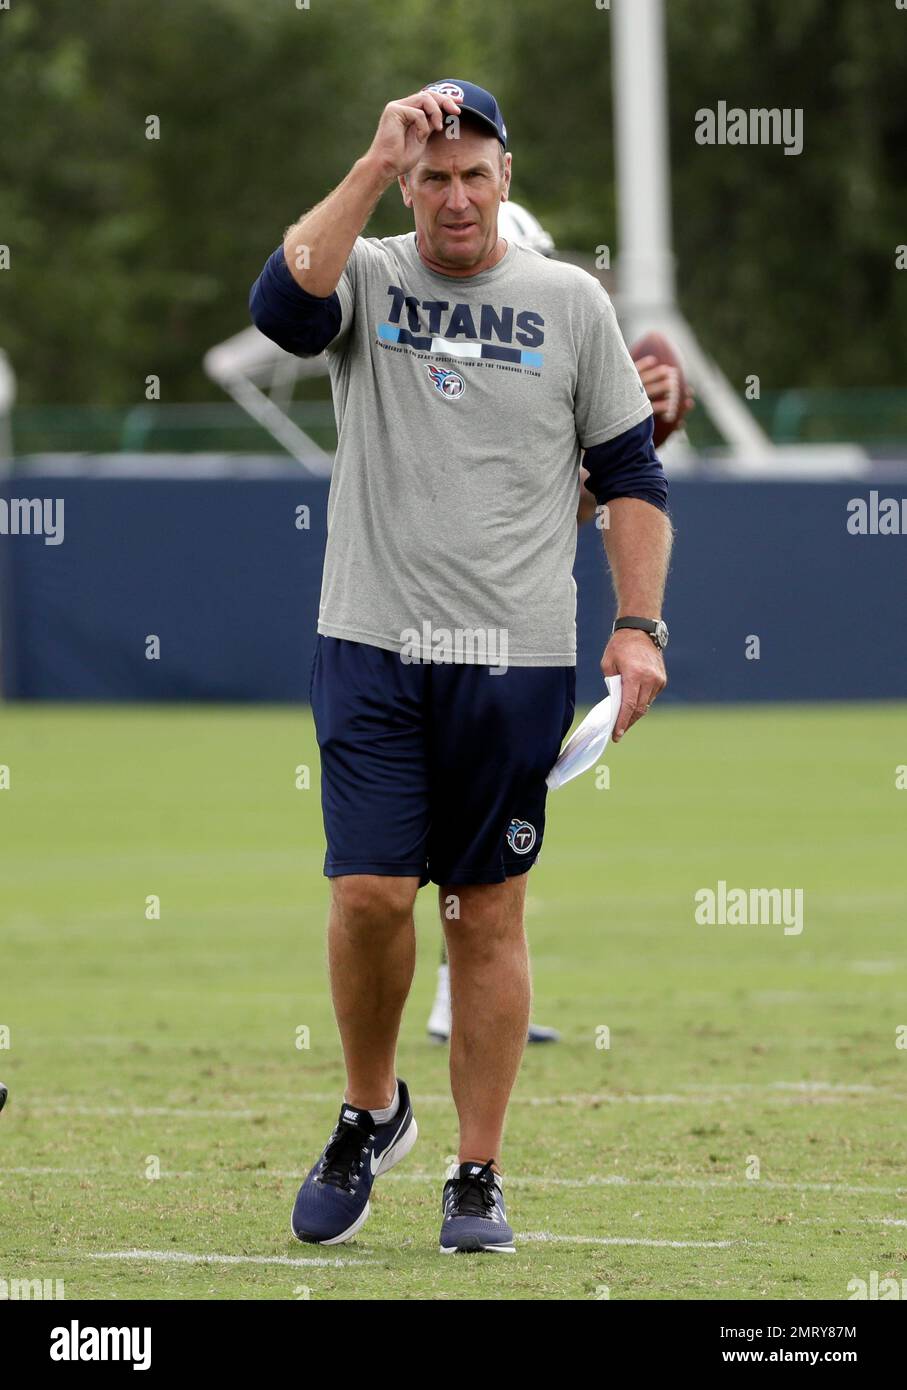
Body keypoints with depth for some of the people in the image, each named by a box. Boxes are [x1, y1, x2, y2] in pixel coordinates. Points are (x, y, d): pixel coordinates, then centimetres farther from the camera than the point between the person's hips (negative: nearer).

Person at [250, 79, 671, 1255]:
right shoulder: (366, 277, 4)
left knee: (488, 914, 3)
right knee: (370, 894, -10)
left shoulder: (571, 303, 6)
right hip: (371, 646, -1)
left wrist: (639, 624, -2)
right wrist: (375, 163, -21)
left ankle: (478, 1177, 10)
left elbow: (632, 475, 9)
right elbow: (282, 304, -20)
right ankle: (370, 1112, 15)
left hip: (516, 661, 1)